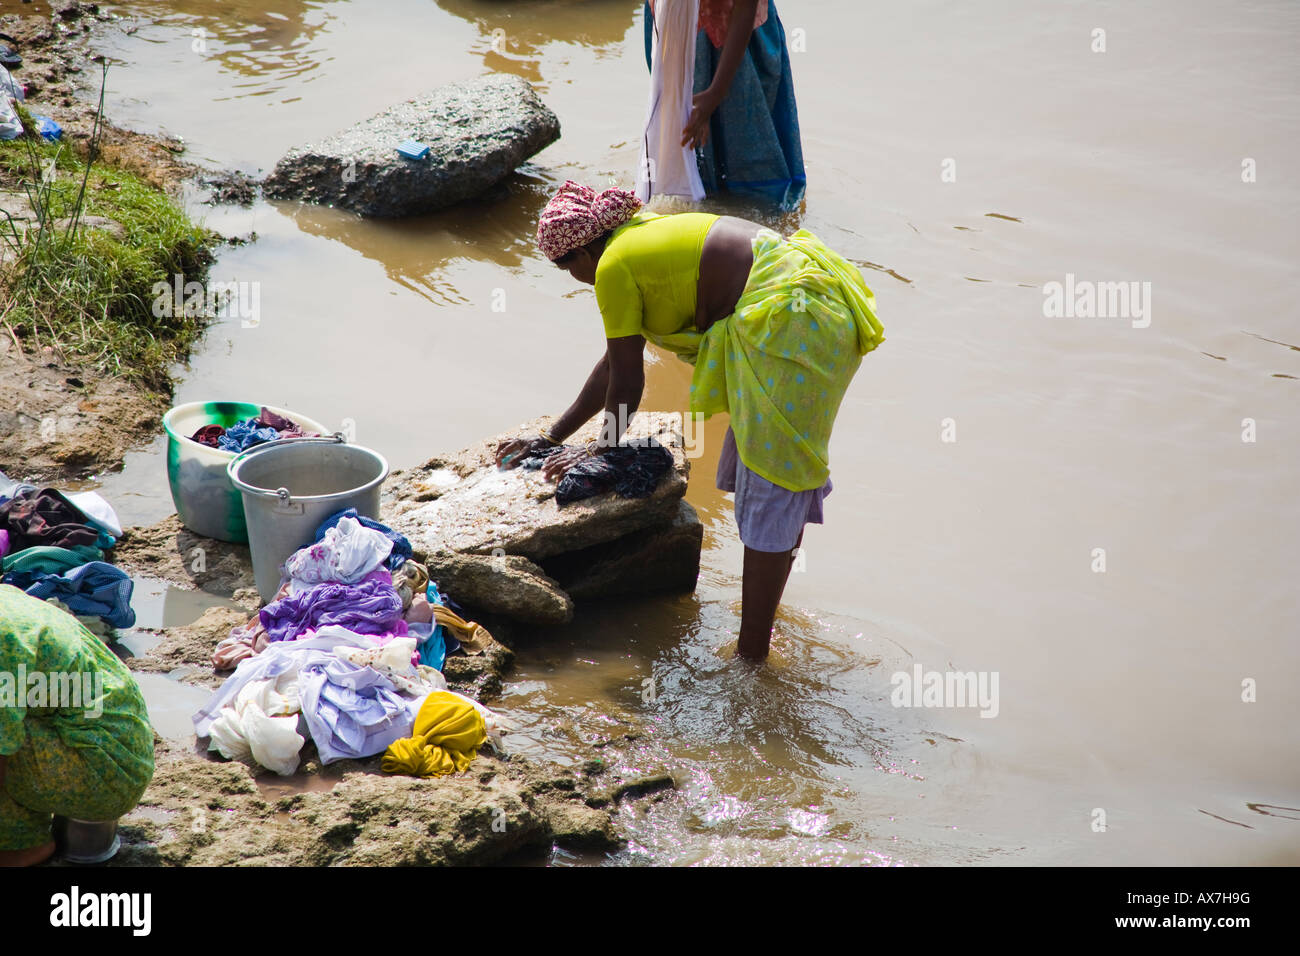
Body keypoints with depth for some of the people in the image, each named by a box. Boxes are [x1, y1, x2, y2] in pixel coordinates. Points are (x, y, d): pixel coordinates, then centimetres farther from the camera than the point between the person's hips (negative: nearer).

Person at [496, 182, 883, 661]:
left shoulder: (614, 267, -5)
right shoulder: (647, 233, 23)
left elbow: (626, 381, 1)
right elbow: (614, 362, 28)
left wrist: (603, 446, 18)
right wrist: (553, 436, 31)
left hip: (790, 321, -10)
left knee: (769, 486, -6)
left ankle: (751, 656, -1)